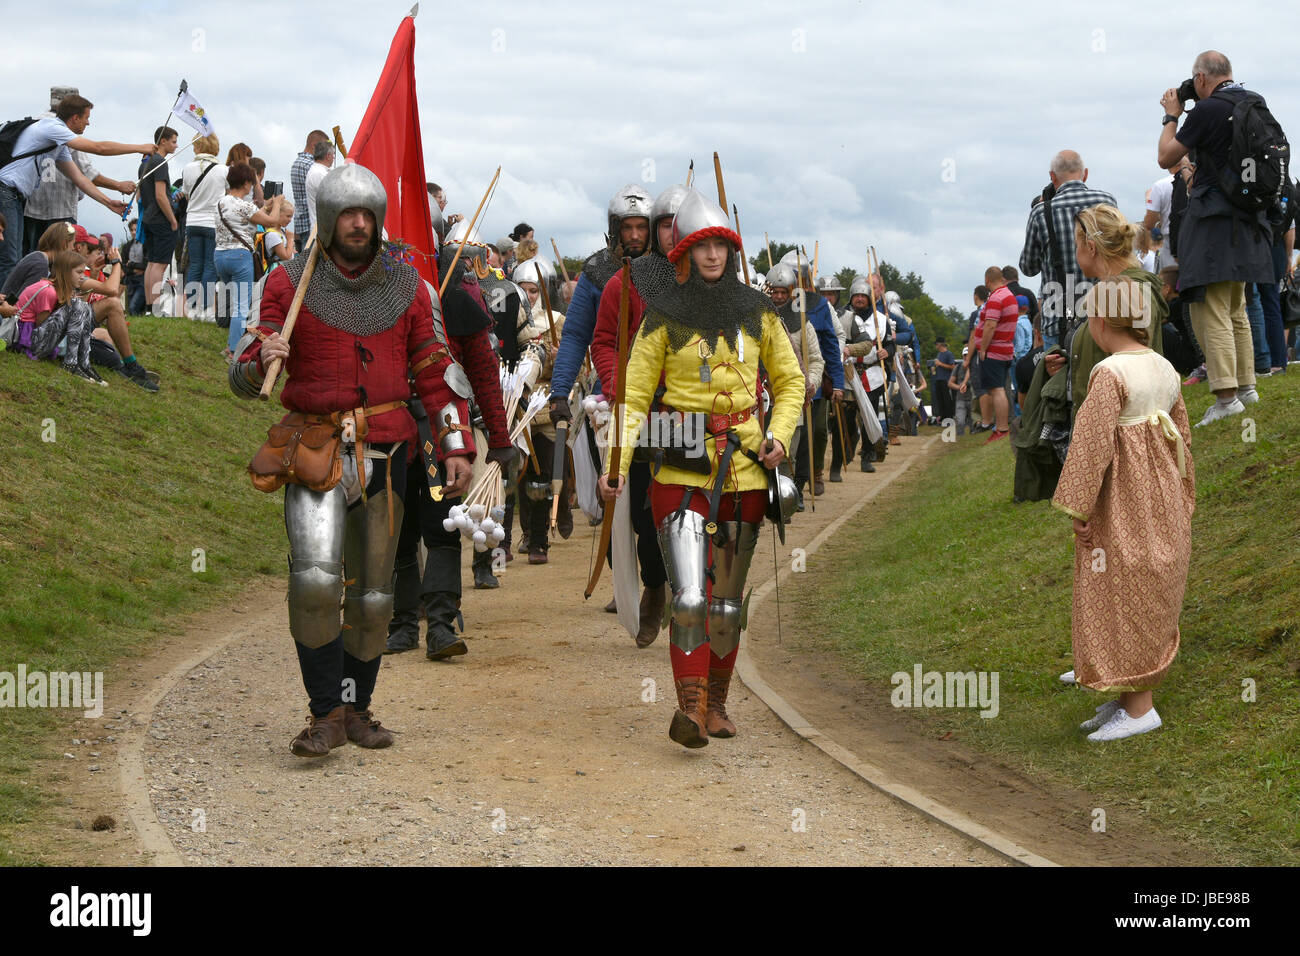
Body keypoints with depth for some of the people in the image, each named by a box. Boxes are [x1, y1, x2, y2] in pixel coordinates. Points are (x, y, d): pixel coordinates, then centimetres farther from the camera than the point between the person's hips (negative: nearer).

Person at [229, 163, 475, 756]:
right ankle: (327, 714, -9)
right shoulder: (289, 285, -3)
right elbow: (243, 381, -5)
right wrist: (261, 357, -29)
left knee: (373, 593, 9)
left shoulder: (406, 288, 6)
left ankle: (357, 708, 27)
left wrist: (457, 445, 3)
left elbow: (436, 372, 11)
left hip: (385, 452, 3)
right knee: (315, 578, -22)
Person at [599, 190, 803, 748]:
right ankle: (690, 708, -19)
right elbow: (634, 397, -1)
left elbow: (789, 382, 17)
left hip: (745, 471, 3)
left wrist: (779, 435, 0)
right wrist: (616, 464, -12)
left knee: (728, 598, 11)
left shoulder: (757, 313, 7)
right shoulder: (664, 319, -1)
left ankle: (716, 703, 24)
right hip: (681, 468, -3)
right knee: (690, 594, -16)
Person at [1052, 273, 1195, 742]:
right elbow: (1182, 440, 12)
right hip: (1161, 503, 9)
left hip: (1123, 505, -9)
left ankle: (1139, 709, 3)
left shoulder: (1110, 374, -19)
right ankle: (1131, 697, 22)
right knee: (1145, 601, 15)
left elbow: (1091, 446, -21)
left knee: (1123, 601, -1)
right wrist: (1180, 504, 20)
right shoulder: (1165, 370, 6)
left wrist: (1078, 510, -15)